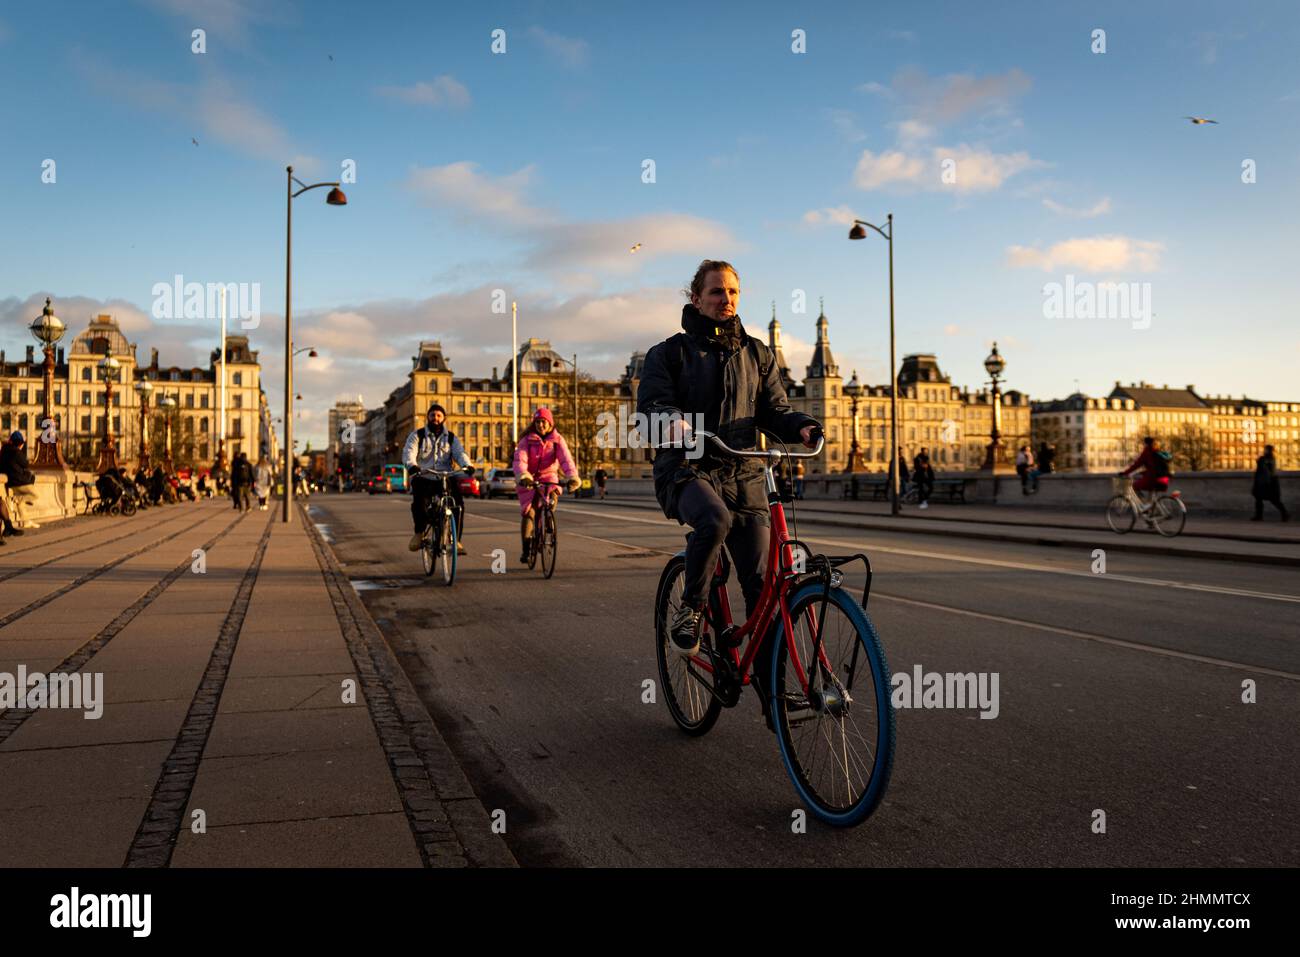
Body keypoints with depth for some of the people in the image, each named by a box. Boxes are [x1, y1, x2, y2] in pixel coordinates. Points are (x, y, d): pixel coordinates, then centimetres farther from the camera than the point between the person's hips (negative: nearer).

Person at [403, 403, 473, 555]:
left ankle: (456, 540, -12)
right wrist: (412, 466, -34)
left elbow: (460, 453, -4)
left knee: (458, 502, -22)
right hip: (423, 479, -2)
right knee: (419, 500, -34)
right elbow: (408, 453, -10)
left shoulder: (451, 438, 14)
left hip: (445, 479, 2)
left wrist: (467, 465, -27)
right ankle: (419, 532, -14)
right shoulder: (417, 436, 7)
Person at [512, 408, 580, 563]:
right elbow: (519, 460, -23)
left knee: (552, 498, -26)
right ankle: (526, 549, 5)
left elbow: (566, 459, -20)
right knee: (528, 513, -8)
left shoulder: (557, 440, -6)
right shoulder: (527, 440, -9)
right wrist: (523, 476, -44)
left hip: (548, 477, 1)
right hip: (529, 480, -1)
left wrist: (573, 477, -38)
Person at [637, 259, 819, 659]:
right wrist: (672, 419, -30)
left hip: (742, 475, 3)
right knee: (714, 520, -38)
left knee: (761, 583, -5)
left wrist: (801, 426, -10)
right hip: (686, 468, -3)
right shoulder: (671, 352, 7)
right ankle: (689, 612, -14)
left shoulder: (757, 354, 18)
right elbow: (650, 404, -6)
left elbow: (774, 409, 13)